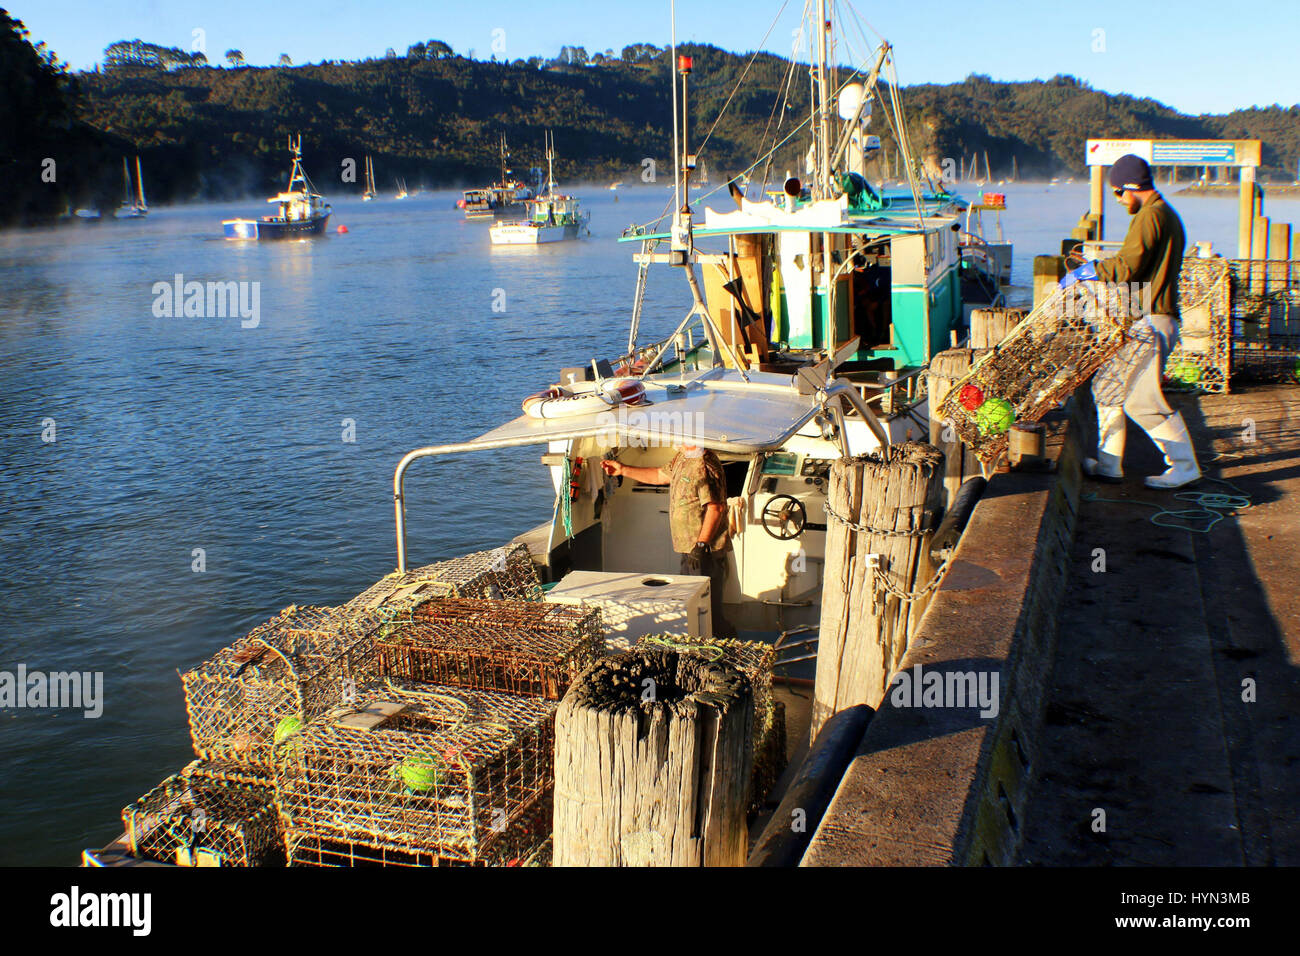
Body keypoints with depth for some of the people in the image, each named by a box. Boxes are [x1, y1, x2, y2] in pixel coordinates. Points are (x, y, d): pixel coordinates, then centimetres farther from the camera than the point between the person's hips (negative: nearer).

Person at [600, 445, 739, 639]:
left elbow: (715, 508, -23)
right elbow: (661, 475, 29)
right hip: (690, 550, 10)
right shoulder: (681, 456, 12)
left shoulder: (705, 464, -20)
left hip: (705, 552, -10)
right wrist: (623, 470, 30)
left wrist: (701, 545, -23)